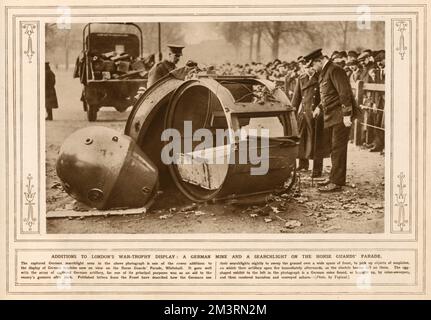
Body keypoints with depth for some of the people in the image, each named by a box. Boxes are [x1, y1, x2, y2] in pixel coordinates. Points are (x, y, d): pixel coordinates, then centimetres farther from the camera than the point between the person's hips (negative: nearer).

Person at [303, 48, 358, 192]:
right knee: (333, 148, 15)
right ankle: (334, 177, 24)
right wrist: (320, 107, 14)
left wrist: (346, 114, -23)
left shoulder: (334, 70, -14)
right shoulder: (324, 73, 17)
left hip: (340, 116, -10)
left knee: (338, 148, -7)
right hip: (330, 116, 10)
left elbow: (344, 92, -20)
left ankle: (337, 182, -4)